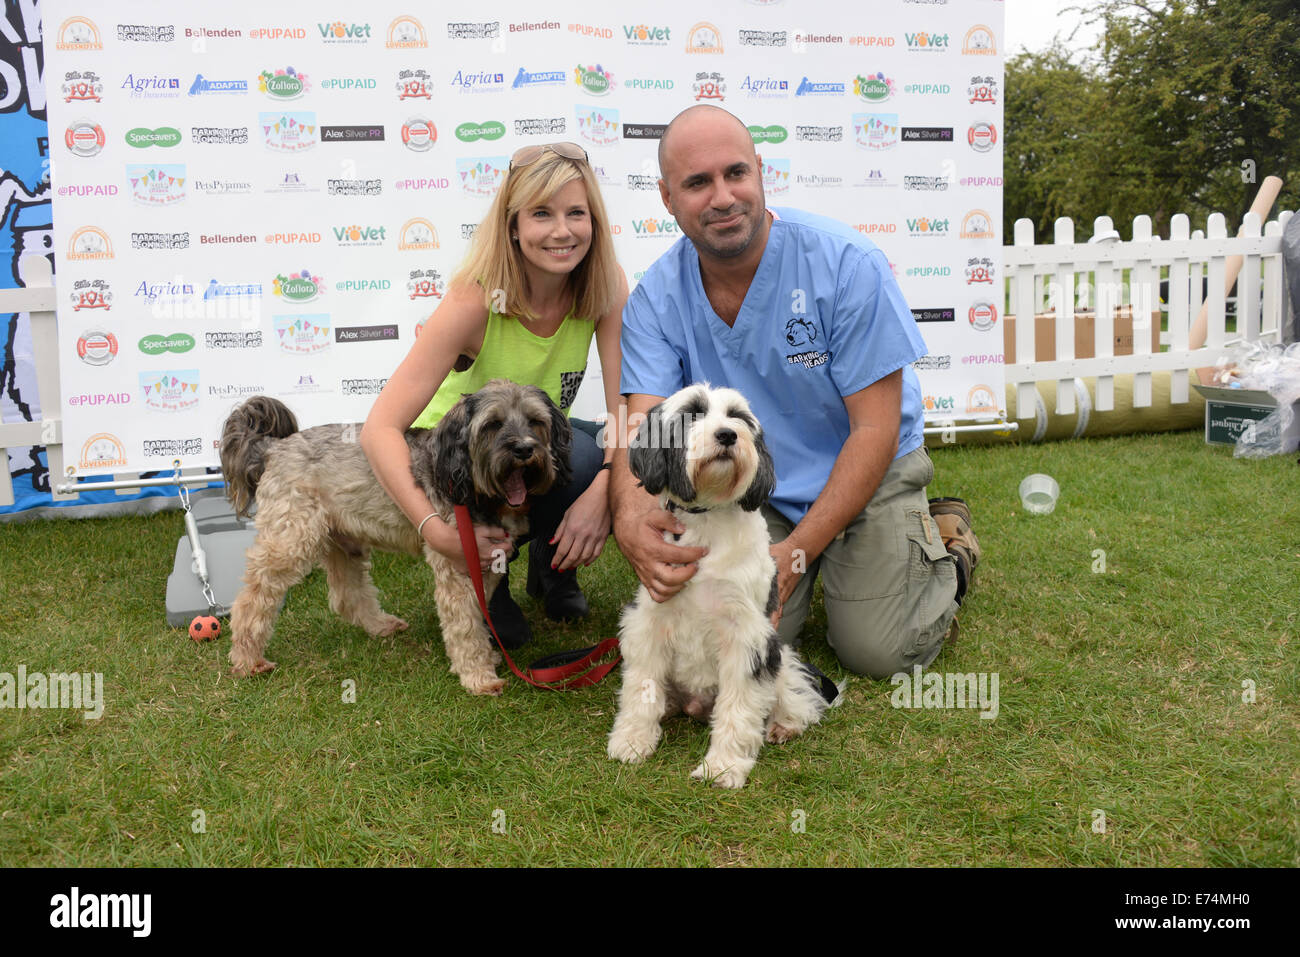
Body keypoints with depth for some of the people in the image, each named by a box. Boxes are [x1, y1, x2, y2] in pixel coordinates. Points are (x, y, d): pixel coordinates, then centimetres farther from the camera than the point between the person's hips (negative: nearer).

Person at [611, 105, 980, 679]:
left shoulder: (847, 264, -23)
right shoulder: (655, 297, -13)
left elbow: (875, 430, -21)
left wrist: (797, 552, -27)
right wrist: (630, 517, -48)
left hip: (868, 473, -3)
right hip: (752, 489, 3)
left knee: (877, 651, -13)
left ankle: (944, 546, 18)